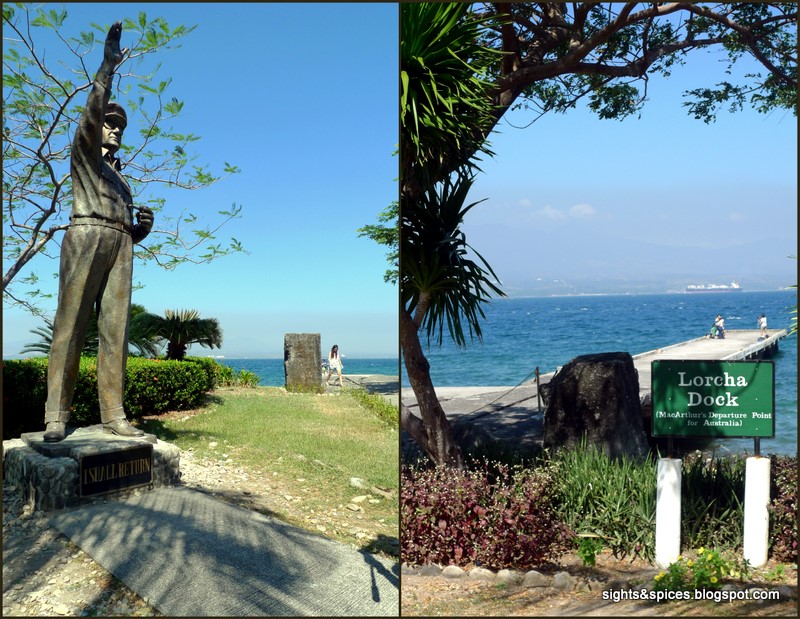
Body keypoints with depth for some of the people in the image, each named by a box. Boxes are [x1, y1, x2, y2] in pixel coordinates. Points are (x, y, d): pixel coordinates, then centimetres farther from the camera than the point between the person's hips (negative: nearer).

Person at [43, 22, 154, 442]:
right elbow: (93, 110, 1)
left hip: (120, 246, 5)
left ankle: (113, 415, -12)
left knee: (115, 330, -7)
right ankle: (56, 417, -18)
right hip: (87, 236, -5)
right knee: (71, 325, -13)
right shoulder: (83, 154, 20)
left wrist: (143, 227, 6)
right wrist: (108, 65, -5)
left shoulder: (120, 180, 34)